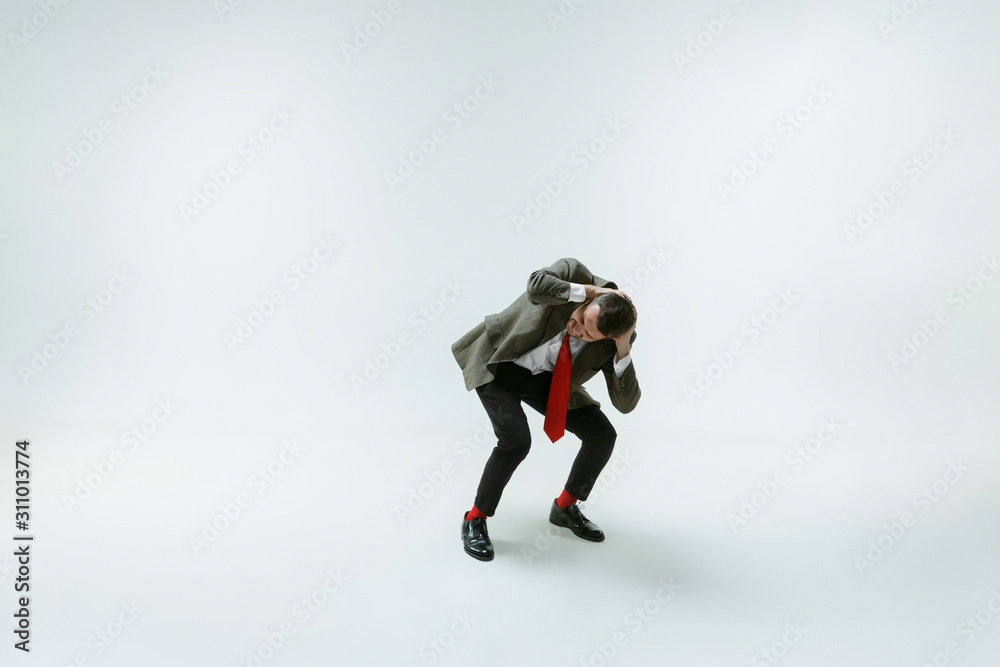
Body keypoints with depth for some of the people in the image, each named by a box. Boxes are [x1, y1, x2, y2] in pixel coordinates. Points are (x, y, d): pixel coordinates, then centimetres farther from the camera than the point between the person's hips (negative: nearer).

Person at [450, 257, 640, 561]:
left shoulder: (612, 341, -18)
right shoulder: (574, 272, -25)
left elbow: (626, 404, -20)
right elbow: (536, 286, -47)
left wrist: (624, 347, -31)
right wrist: (591, 291, -39)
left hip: (544, 378, 4)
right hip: (498, 365, -4)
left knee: (603, 435, -4)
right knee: (516, 439, -25)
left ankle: (565, 507, 21)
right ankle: (475, 519, -1)